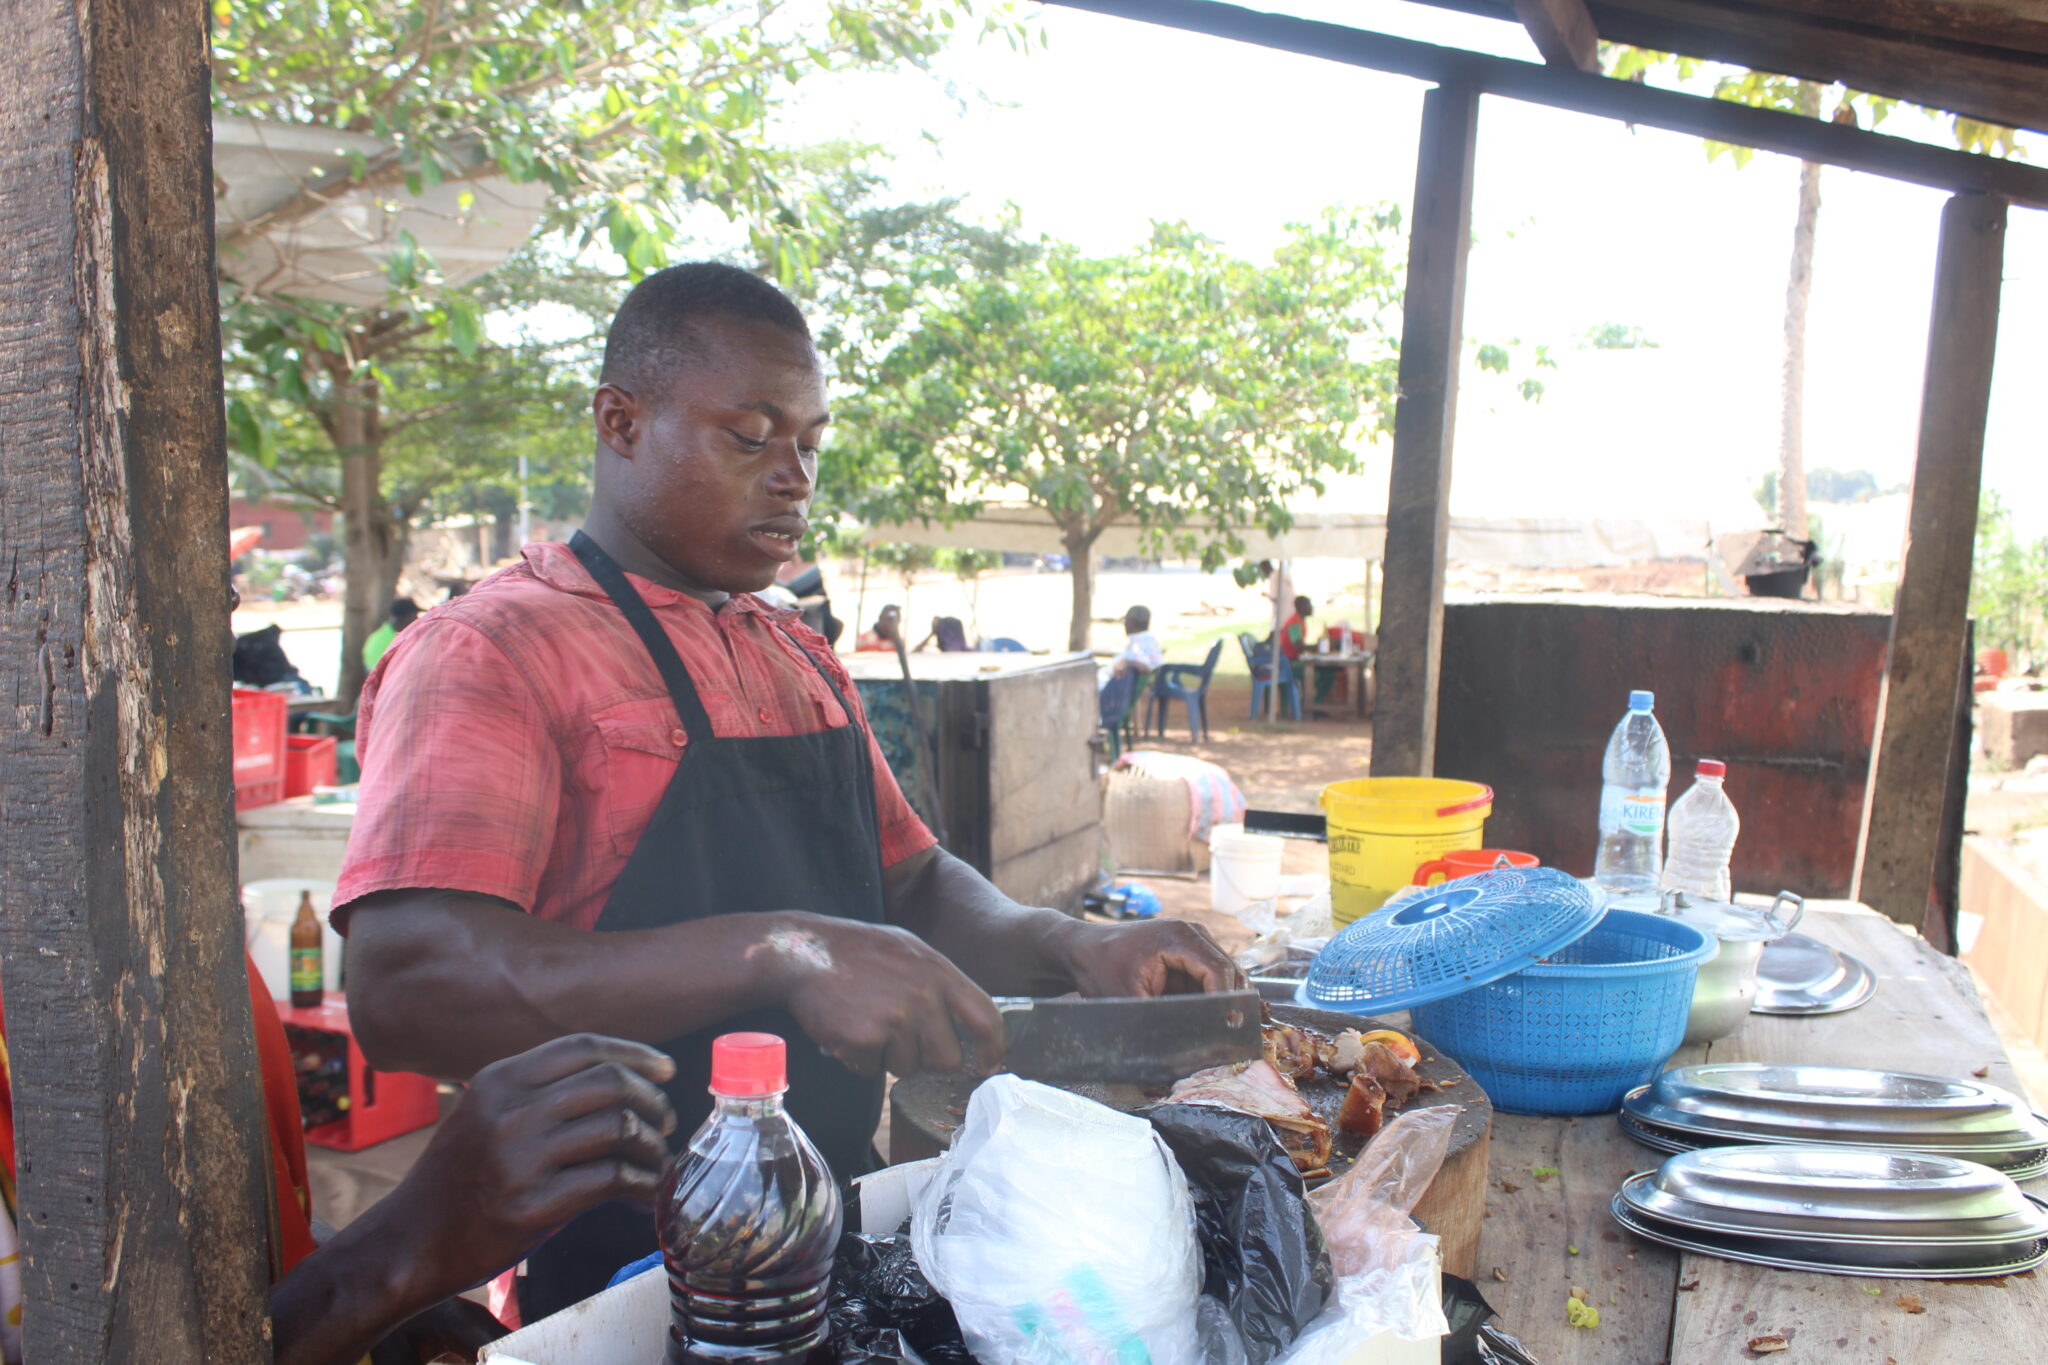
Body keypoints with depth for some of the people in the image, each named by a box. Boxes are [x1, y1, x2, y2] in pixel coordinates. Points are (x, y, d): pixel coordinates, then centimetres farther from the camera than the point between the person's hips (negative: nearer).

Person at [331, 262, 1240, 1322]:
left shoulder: (802, 663, 13)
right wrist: (780, 953, -33)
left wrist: (1071, 947, -2)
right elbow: (403, 988, -25)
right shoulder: (490, 653, -12)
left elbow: (912, 883, 18)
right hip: (612, 1267, -6)